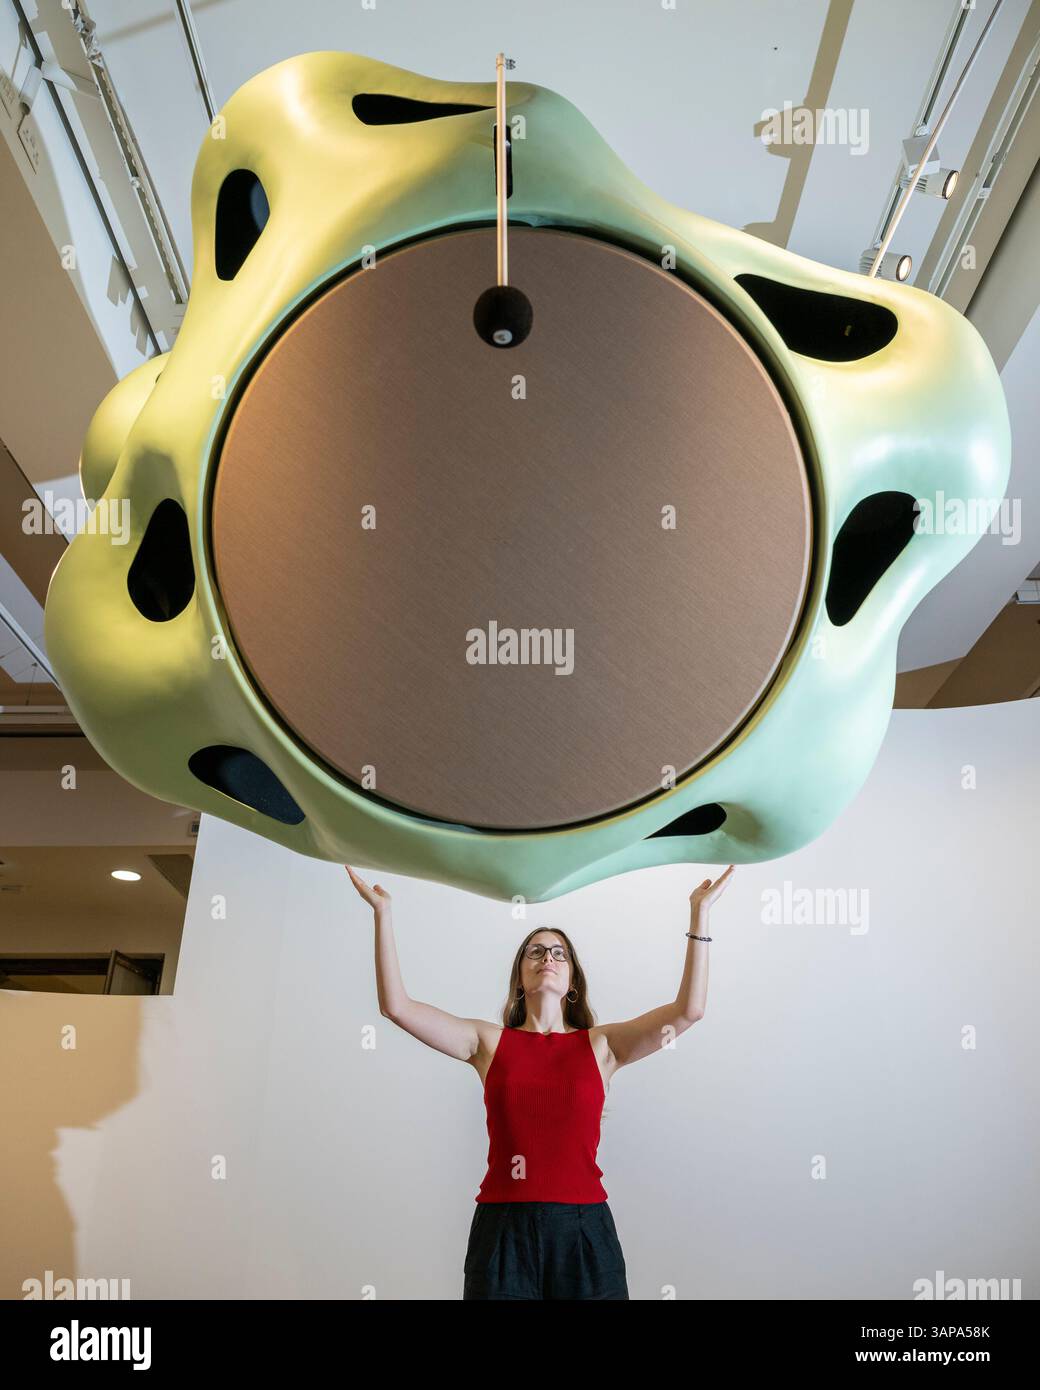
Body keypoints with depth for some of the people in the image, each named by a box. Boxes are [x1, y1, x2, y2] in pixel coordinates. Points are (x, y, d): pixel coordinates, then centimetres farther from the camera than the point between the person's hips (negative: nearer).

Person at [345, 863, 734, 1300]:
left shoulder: (600, 1045, 4)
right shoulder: (490, 1042, 4)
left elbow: (689, 1009, -5)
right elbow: (396, 1005, -4)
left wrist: (699, 913, -8)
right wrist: (383, 912, -7)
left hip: (584, 1230, 0)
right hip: (503, 1229, 0)